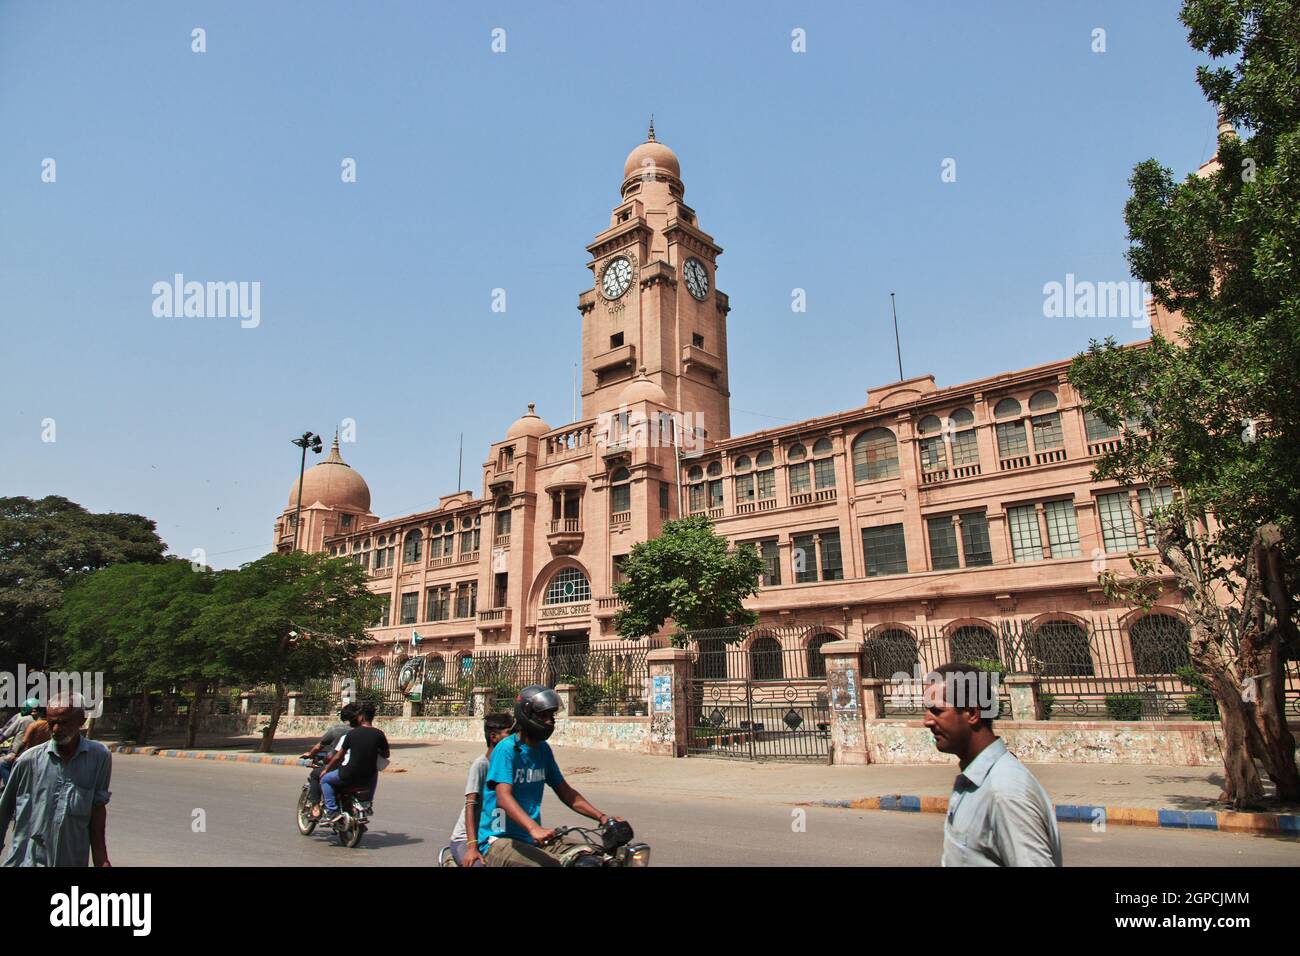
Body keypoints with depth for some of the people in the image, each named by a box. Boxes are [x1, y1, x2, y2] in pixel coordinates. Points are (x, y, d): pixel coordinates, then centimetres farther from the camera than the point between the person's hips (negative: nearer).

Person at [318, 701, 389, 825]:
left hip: (349, 776, -3)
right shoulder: (379, 734, -4)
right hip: (368, 776, 3)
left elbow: (338, 757, 0)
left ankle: (332, 812, 10)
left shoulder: (351, 734, -8)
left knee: (325, 779, 23)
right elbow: (386, 755, 7)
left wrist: (326, 769, 16)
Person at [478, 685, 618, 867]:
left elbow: (565, 791, 13)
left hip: (532, 839, 7)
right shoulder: (507, 749, -14)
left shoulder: (543, 749, 9)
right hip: (499, 840, -7)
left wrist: (601, 817, 0)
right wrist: (534, 828, -43)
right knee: (553, 864, -29)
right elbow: (503, 797, -27)